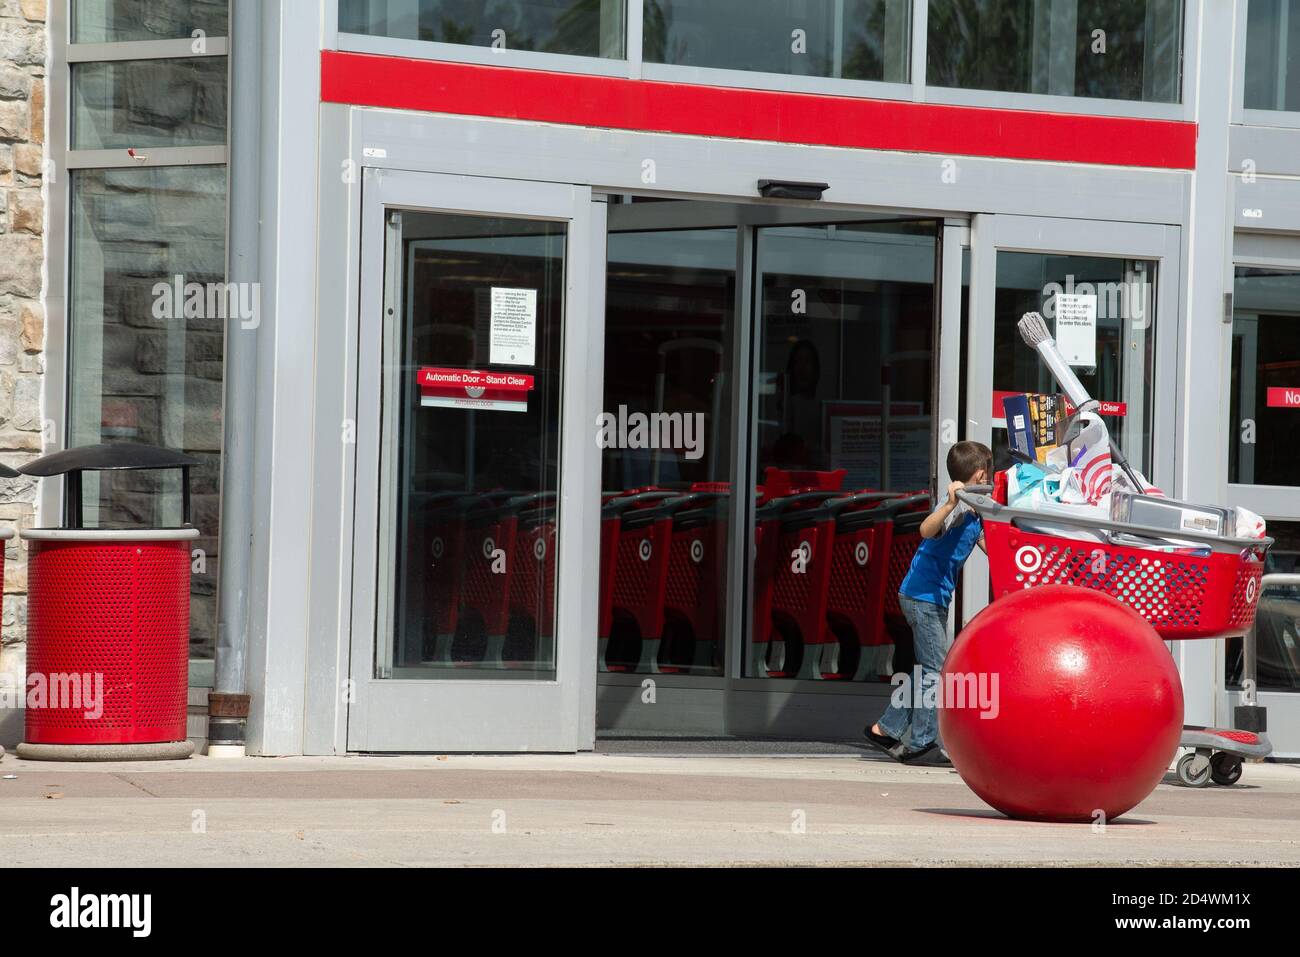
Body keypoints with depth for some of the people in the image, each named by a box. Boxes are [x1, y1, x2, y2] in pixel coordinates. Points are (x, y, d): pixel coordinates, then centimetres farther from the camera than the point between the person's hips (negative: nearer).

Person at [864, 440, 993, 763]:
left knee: (928, 670, 15)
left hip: (934, 598, 10)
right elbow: (926, 530, -37)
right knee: (935, 670, -7)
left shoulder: (975, 511, 13)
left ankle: (885, 729, 20)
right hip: (924, 594, -10)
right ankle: (925, 740, -3)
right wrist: (951, 504, -51)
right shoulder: (958, 507, -17)